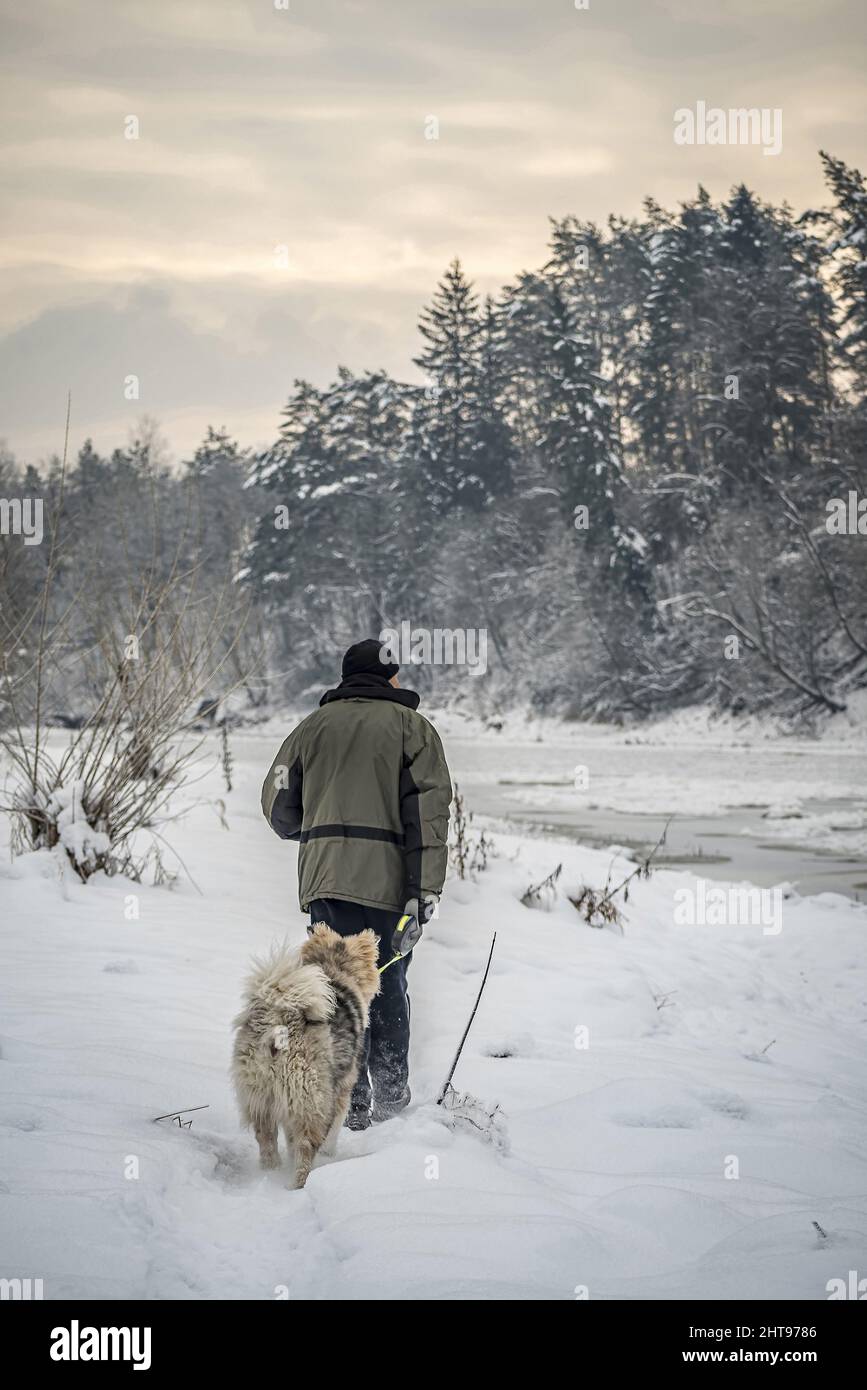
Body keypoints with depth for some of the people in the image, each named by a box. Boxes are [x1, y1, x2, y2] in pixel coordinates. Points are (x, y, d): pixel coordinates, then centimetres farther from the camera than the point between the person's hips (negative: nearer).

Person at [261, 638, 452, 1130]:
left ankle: (349, 1103, 0)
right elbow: (429, 810, -6)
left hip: (324, 875, 2)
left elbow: (278, 804, 13)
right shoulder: (411, 726, 6)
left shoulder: (314, 726, 14)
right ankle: (390, 1096, 13)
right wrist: (427, 887, -10)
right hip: (387, 880, -2)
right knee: (388, 988, 9)